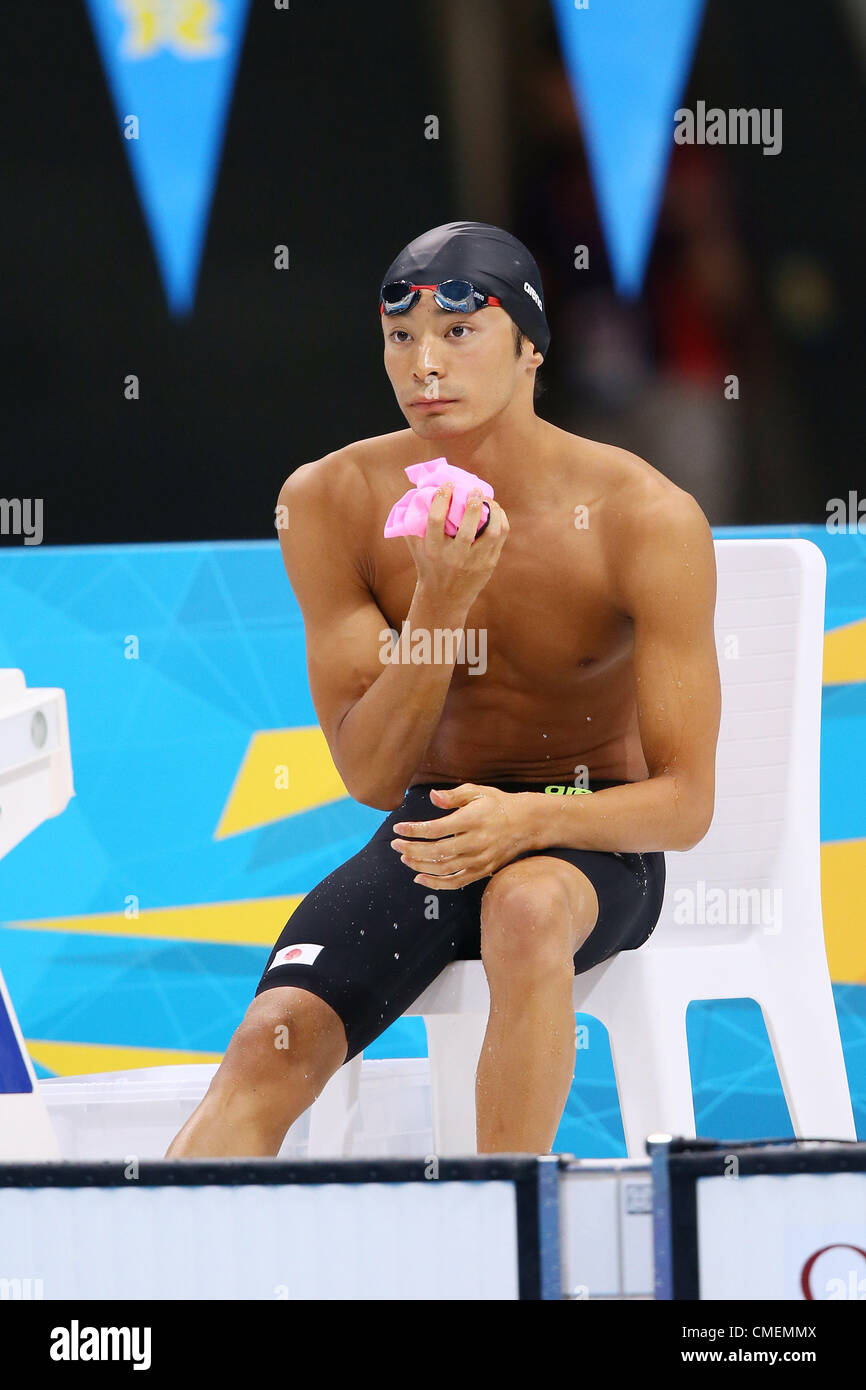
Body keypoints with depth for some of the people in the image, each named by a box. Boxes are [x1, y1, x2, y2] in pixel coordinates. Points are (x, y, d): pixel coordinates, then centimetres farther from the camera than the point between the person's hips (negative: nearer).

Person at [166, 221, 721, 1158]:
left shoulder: (642, 518, -16)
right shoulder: (330, 503, -9)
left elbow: (684, 801, -14)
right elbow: (370, 777, -11)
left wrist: (528, 818, -35)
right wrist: (442, 603, -27)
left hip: (596, 839, -3)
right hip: (430, 830, 3)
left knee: (525, 905, -38)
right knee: (272, 1042, -24)